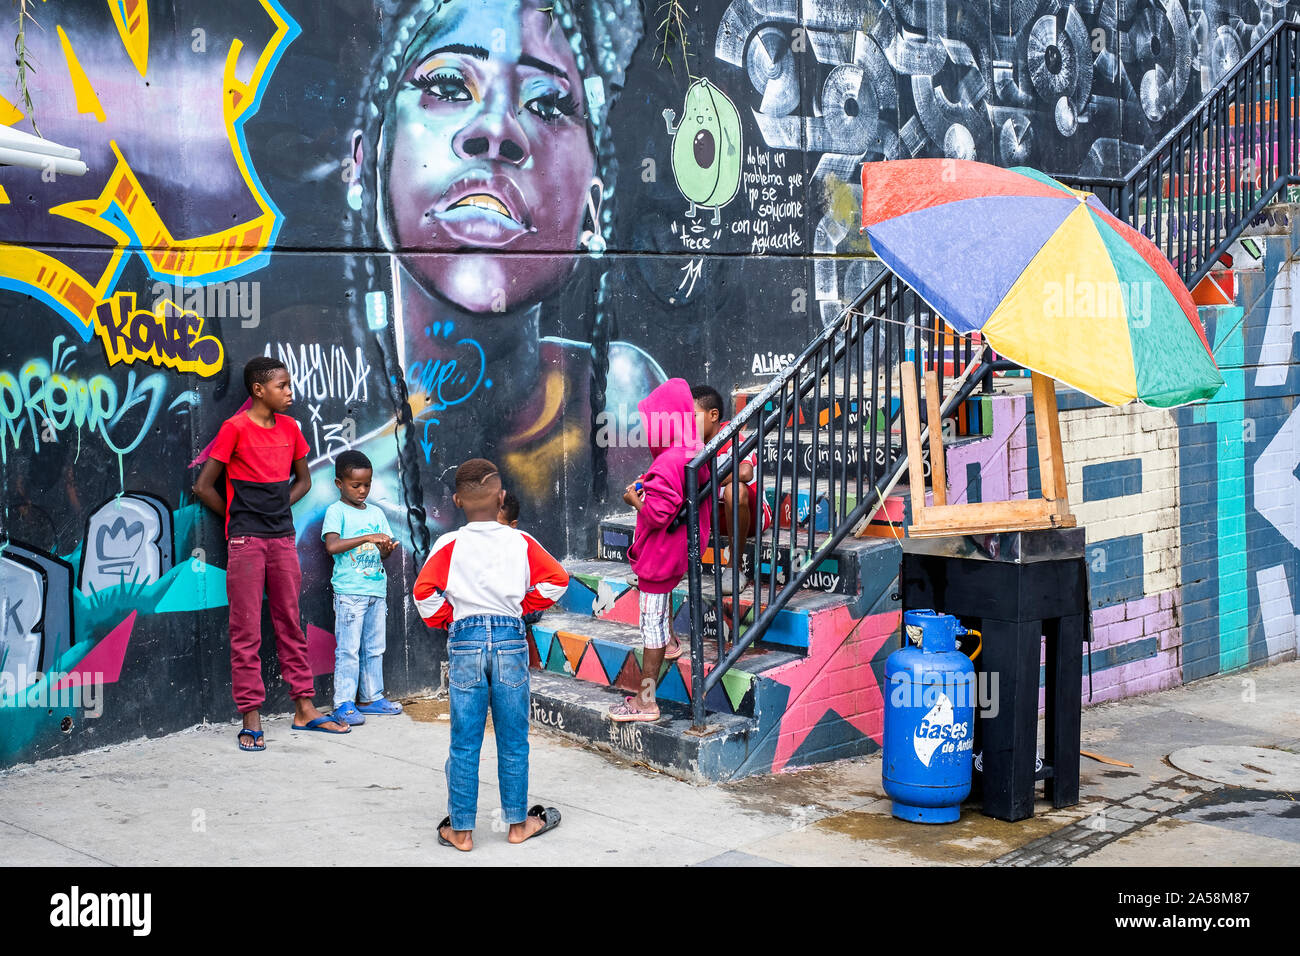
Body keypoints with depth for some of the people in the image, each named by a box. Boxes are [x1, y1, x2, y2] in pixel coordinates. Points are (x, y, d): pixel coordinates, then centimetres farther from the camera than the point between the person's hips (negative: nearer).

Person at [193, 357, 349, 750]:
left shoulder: (290, 428, 8)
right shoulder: (235, 429, -8)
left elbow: (303, 479, 21)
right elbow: (203, 486, -6)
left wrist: (279, 509, 6)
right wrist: (238, 518, 2)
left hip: (283, 537, 5)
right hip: (246, 542, -5)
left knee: (291, 624, 11)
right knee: (246, 631, -1)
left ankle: (304, 709, 17)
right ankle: (251, 718, 3)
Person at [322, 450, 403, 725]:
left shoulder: (376, 513, 14)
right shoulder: (336, 511, -4)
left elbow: (382, 553, 14)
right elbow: (332, 545, -20)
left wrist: (386, 550, -10)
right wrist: (368, 538, -25)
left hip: (377, 589, 6)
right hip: (349, 591, -6)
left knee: (375, 647, 11)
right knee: (348, 649, -5)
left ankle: (372, 697, 19)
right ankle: (344, 703, -1)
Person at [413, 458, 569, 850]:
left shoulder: (449, 545, -2)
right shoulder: (521, 542, 1)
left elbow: (424, 591, -8)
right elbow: (556, 580, 1)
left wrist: (445, 620, 8)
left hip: (465, 641, 0)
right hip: (510, 638, 1)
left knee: (464, 744, 6)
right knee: (513, 741, 11)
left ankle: (460, 829, 12)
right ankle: (518, 823, 20)